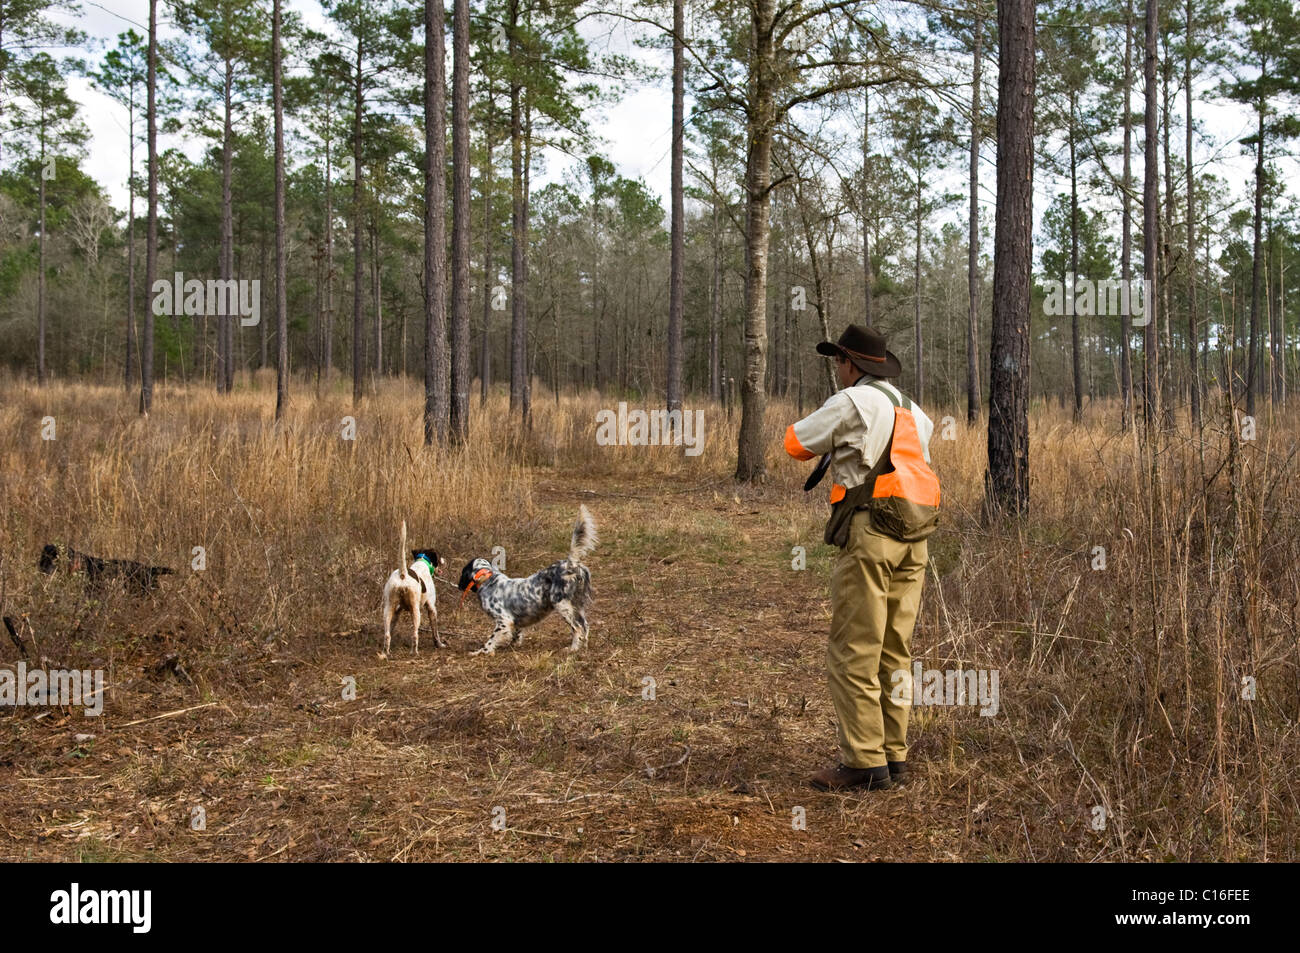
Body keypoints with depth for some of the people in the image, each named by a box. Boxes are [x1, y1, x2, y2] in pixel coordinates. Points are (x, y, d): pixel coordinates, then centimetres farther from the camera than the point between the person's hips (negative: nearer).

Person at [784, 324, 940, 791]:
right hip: (914, 540, 8)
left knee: (852, 654, -3)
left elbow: (796, 442, 2)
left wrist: (829, 436, 22)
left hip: (871, 534, -8)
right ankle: (894, 756, 16)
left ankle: (864, 762, -3)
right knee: (895, 652, 12)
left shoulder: (852, 403, -5)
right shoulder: (913, 411, 19)